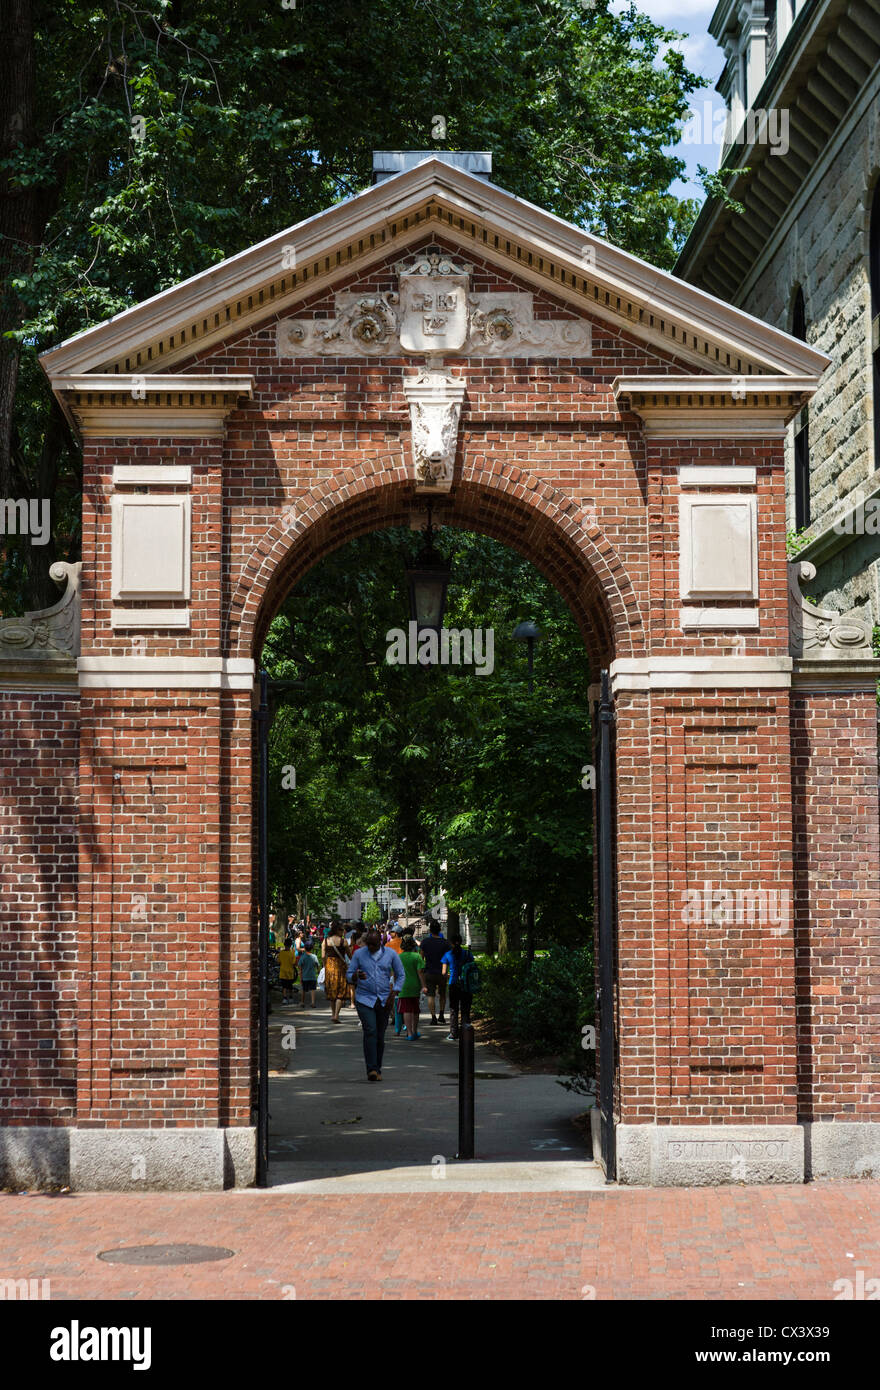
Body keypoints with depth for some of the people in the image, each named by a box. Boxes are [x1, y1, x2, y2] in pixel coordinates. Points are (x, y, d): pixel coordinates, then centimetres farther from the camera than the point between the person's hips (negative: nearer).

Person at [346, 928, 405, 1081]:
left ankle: (377, 1070, 17)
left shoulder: (391, 954, 3)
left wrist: (393, 994, -3)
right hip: (364, 999, -2)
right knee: (370, 1032, -17)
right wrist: (357, 976, -21)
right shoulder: (359, 954, 0)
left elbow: (400, 975, 10)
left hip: (384, 1000, 2)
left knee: (380, 1036, 6)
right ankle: (371, 1069, -21)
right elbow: (349, 976, 3)